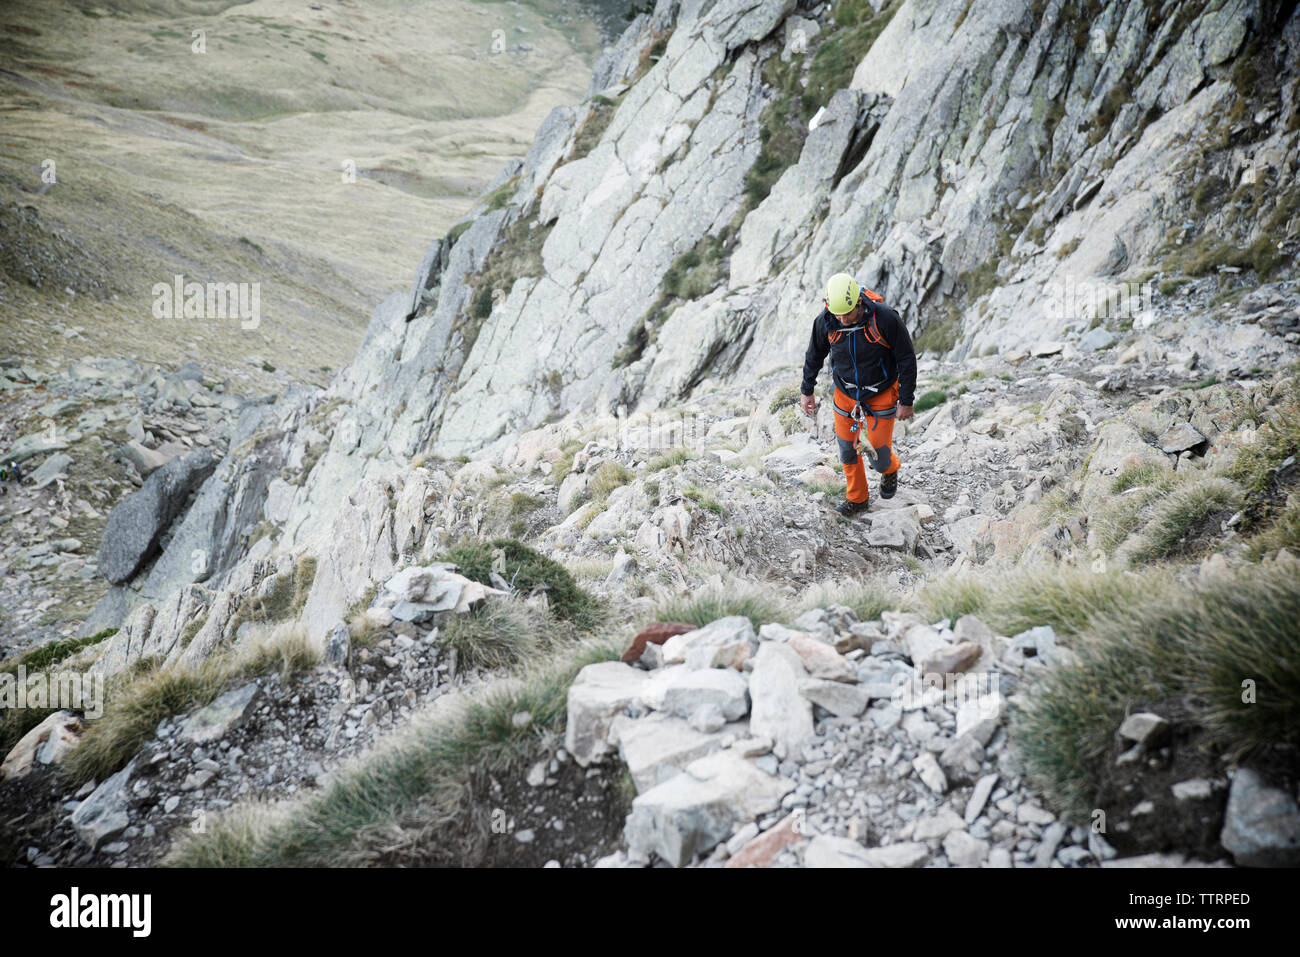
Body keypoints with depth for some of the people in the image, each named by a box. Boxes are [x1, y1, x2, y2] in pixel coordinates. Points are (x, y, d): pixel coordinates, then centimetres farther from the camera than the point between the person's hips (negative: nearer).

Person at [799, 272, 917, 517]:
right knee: (847, 451, 13)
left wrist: (906, 401, -11)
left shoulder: (885, 319, -27)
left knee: (878, 458, 1)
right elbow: (815, 355, 4)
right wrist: (807, 391, 11)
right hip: (845, 394, 3)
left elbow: (907, 359, -15)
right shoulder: (825, 322, -18)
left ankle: (891, 470, 39)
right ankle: (857, 499, 37)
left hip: (881, 395, -3)